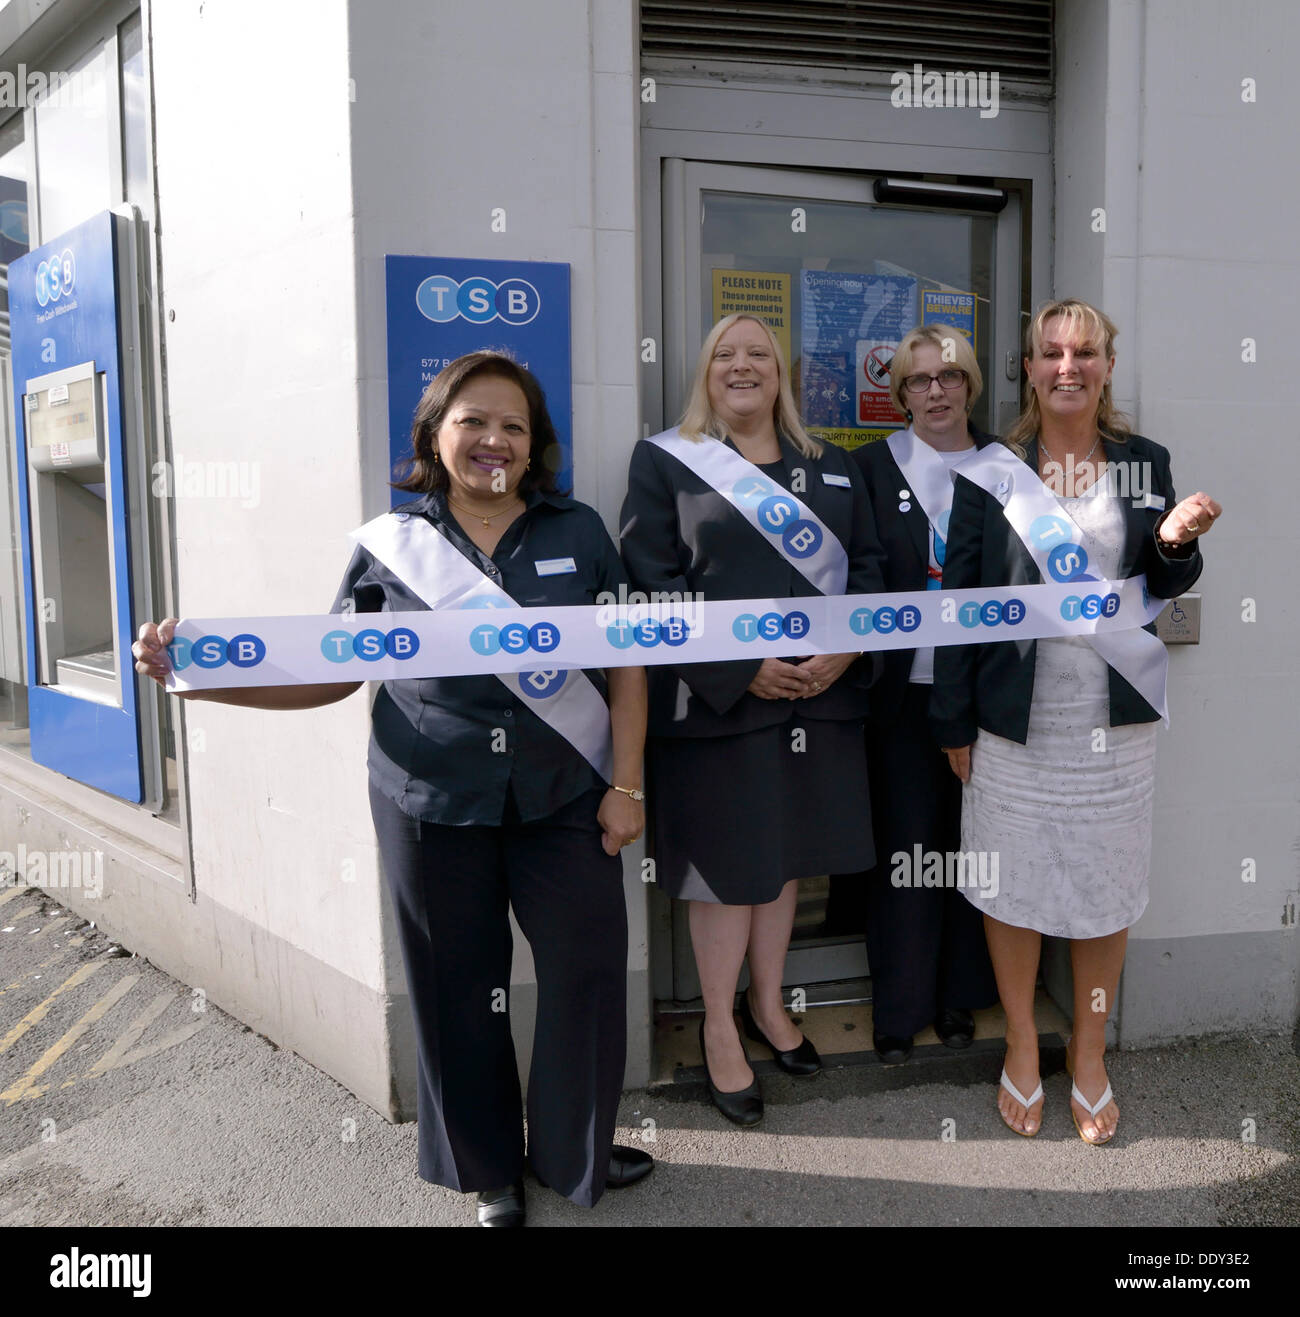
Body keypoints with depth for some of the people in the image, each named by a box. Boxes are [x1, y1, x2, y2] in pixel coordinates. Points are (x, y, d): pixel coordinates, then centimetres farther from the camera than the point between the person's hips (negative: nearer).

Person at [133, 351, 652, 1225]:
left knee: (588, 971, 6)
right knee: (461, 988, 11)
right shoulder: (390, 544, 2)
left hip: (562, 799, 1)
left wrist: (626, 784, -2)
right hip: (433, 802, 0)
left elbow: (626, 664, 4)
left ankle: (579, 1153, 34)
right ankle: (489, 1169, 36)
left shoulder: (578, 532, 3)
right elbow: (331, 675, 4)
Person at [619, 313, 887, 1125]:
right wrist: (743, 667, -16)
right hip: (718, 700, -4)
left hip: (821, 697, 4)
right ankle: (719, 1028, 21)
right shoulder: (665, 462, 0)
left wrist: (844, 650, -10)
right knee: (727, 864, 4)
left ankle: (767, 1004, 32)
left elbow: (868, 566, 9)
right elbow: (653, 582, -9)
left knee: (788, 855, 14)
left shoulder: (834, 469, 14)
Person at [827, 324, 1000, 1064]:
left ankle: (960, 994, 26)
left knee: (970, 839, 8)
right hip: (903, 689, -1)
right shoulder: (874, 467, 3)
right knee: (904, 841, 3)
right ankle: (899, 1006, 17)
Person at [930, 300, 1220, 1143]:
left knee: (1106, 892, 11)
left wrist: (1176, 542, -13)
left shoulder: (1145, 464, 4)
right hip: (1016, 718, -1)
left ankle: (1089, 1054, 31)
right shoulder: (992, 473, -2)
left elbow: (1166, 588, 10)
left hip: (1114, 719, 2)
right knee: (1012, 886, 9)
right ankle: (1023, 1047, 31)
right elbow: (959, 600, -2)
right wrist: (954, 724, -3)